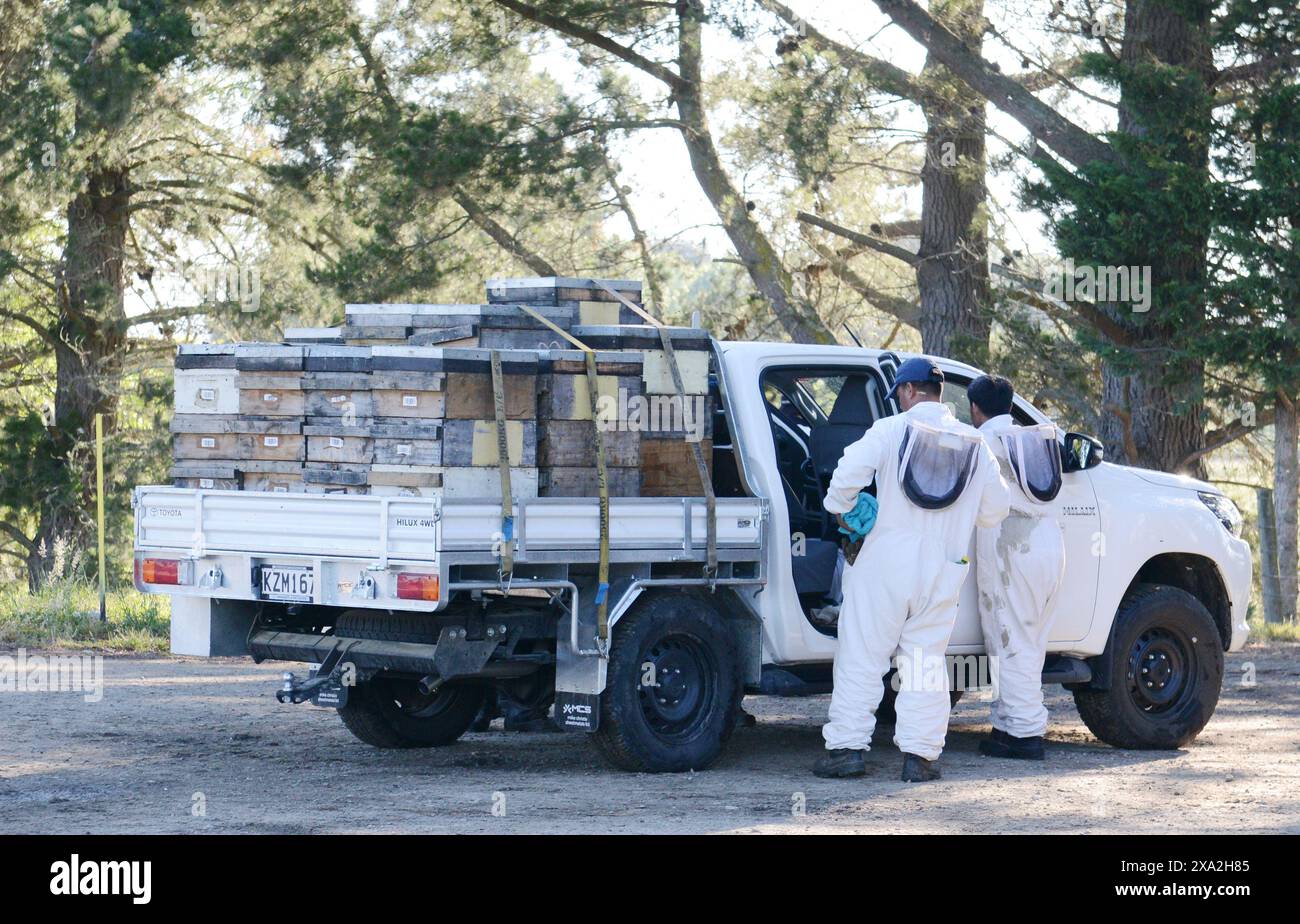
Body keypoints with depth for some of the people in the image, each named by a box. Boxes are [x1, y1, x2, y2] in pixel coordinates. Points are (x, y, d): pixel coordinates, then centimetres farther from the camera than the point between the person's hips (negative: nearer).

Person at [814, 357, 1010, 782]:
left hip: (887, 560, -4)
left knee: (862, 655, 2)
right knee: (926, 660, 9)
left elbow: (848, 474, -15)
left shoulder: (891, 430, -4)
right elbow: (995, 508, 12)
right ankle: (920, 754, 3)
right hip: (943, 570, 4)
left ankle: (848, 746, 0)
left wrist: (840, 508, 3)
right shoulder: (974, 445, 9)